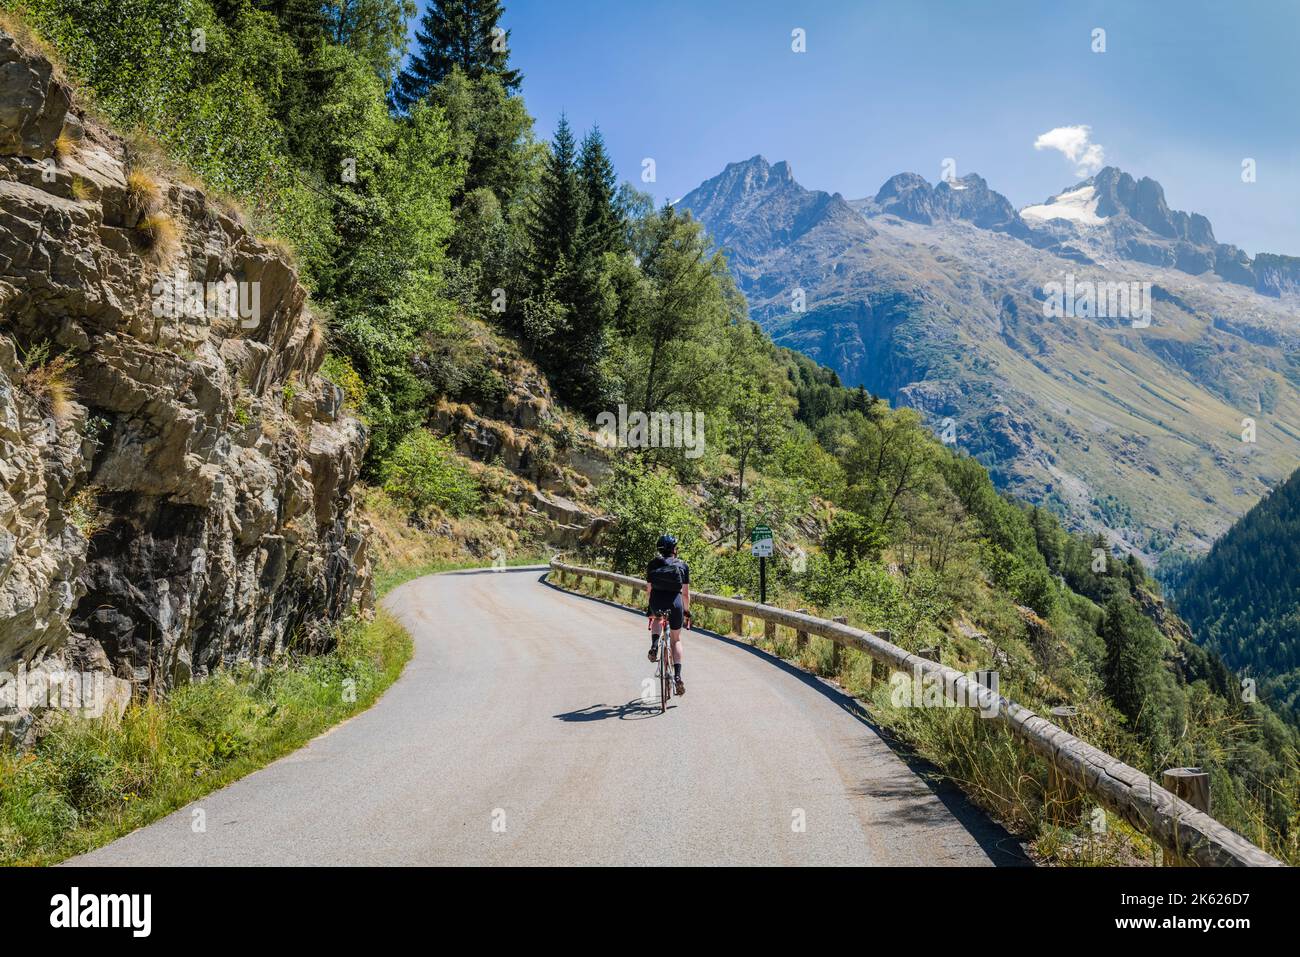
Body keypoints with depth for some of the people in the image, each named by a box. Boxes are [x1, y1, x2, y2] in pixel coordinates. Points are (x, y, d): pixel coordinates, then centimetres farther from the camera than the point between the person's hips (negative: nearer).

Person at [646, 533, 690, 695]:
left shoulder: (653, 565, 8)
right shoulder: (683, 566, 6)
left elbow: (648, 590, 10)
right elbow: (686, 592, 8)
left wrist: (649, 608, 21)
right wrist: (687, 611, 18)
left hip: (657, 603, 1)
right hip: (675, 603, -1)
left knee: (657, 617, 38)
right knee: (676, 639, 17)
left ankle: (654, 646, 12)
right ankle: (677, 675, 4)